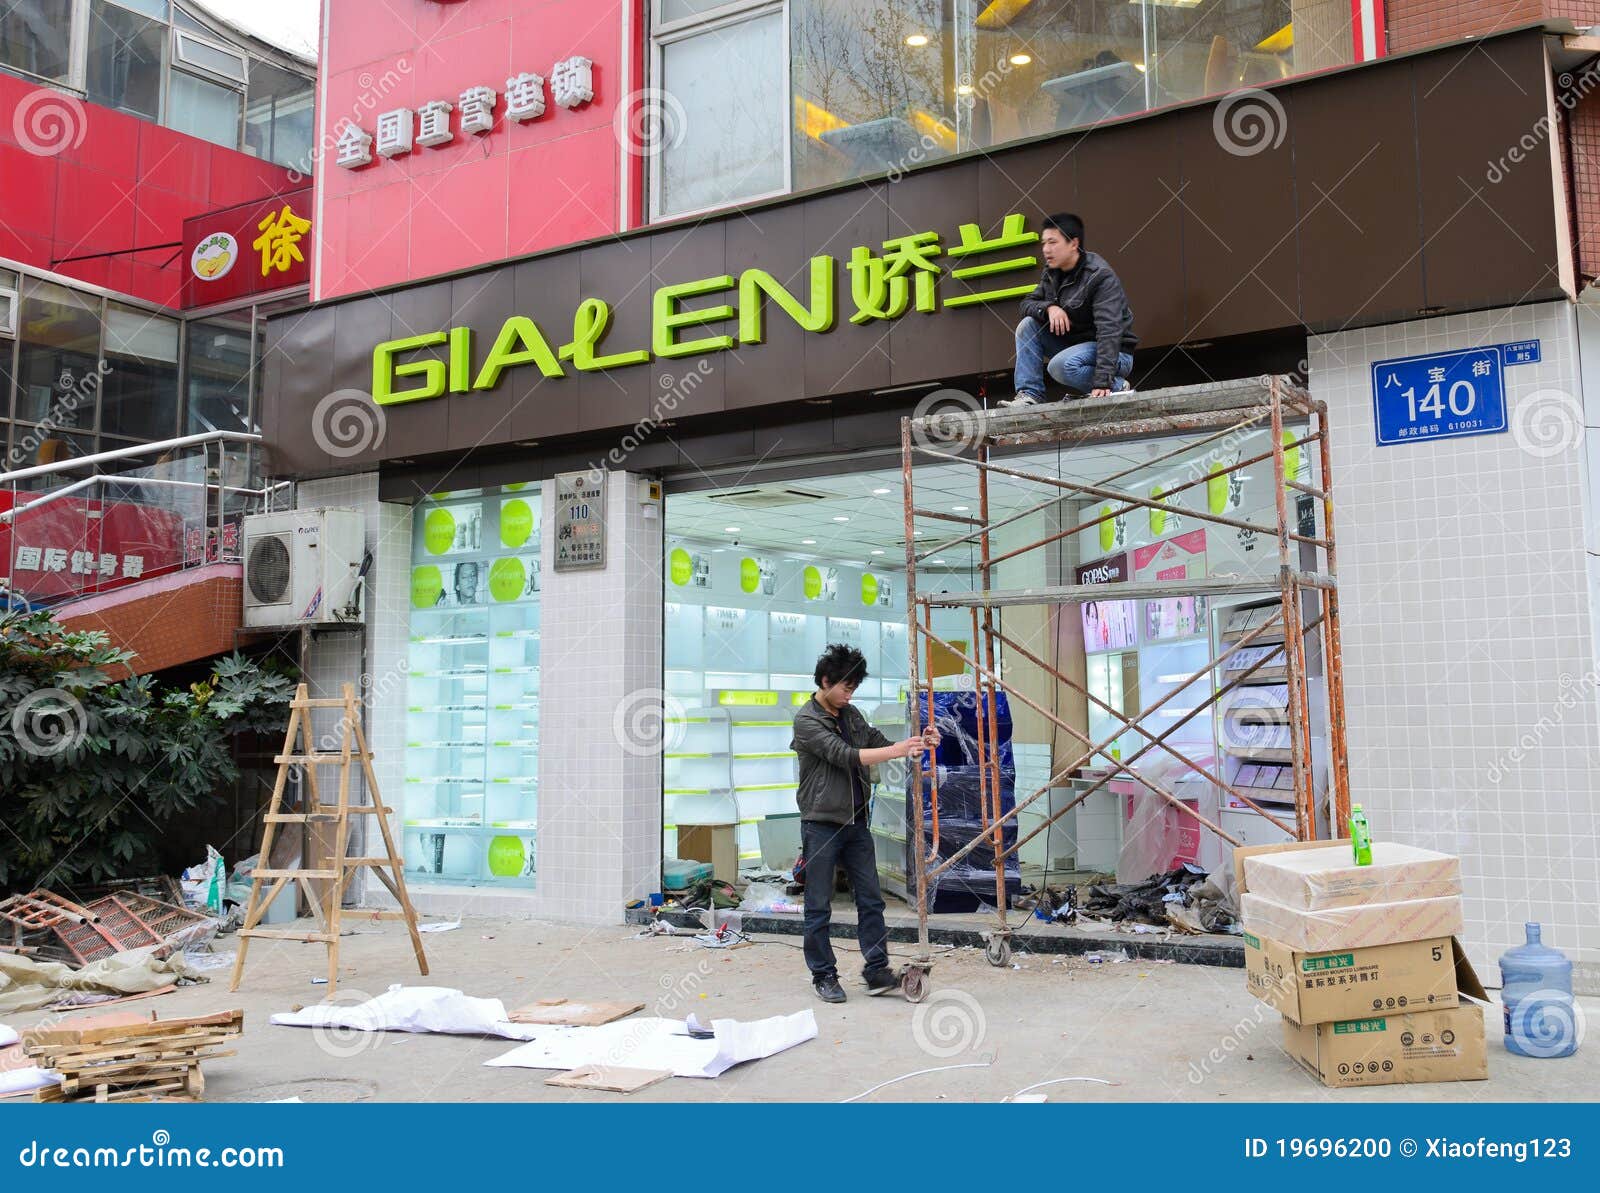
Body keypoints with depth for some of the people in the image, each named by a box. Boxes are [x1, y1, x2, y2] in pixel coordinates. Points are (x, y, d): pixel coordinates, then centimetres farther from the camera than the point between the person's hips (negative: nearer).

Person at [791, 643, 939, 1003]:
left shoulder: (851, 714, 11)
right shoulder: (806, 720, -12)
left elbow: (879, 743, 15)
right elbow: (844, 756, -22)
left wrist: (918, 744, -3)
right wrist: (896, 750, -27)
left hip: (856, 822, 7)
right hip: (821, 825, -7)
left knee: (870, 899, 6)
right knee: (819, 907, 2)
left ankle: (877, 970, 13)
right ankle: (823, 975, 13)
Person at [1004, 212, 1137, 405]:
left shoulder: (1101, 276, -22)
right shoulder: (1052, 272, 2)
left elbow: (1109, 331, -30)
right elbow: (1027, 303, 4)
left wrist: (1102, 383, -39)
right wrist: (1049, 307, -21)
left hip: (1114, 352, -8)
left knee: (1061, 366, -33)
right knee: (1027, 325, -6)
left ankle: (1117, 388, -12)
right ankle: (1029, 395, -11)